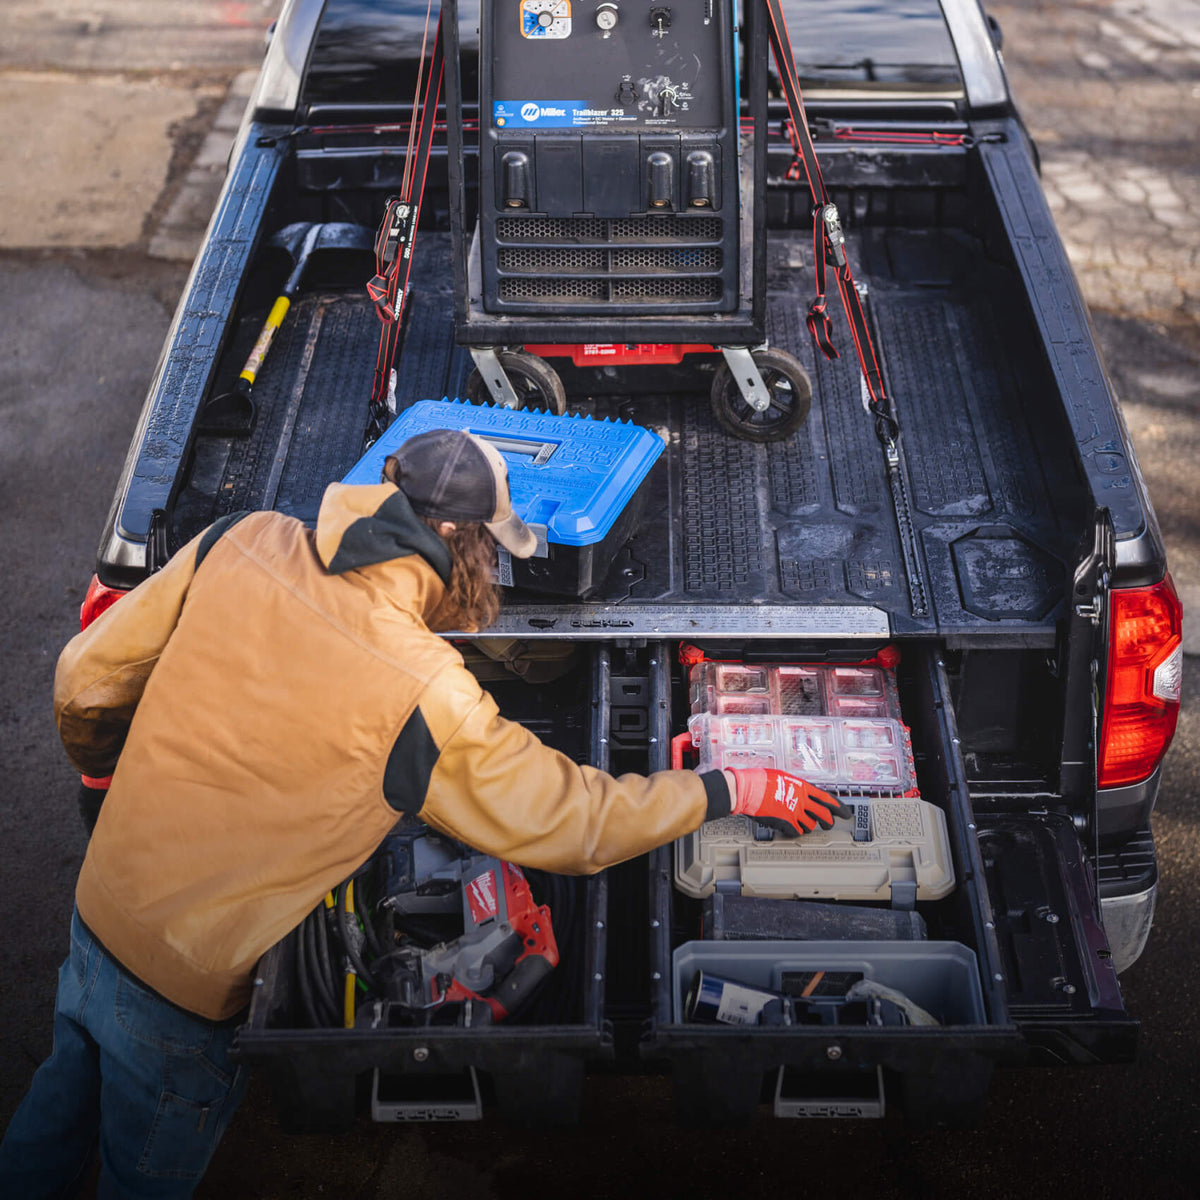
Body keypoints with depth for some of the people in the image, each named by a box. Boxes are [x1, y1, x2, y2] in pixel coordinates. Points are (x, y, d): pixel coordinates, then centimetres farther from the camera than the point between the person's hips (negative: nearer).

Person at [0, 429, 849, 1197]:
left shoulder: (243, 543, -12)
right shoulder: (424, 695, -28)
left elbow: (87, 679, -1)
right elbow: (569, 823, -17)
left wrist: (110, 765, 22)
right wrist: (729, 791, -4)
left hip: (98, 907, 6)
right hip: (182, 990, -6)